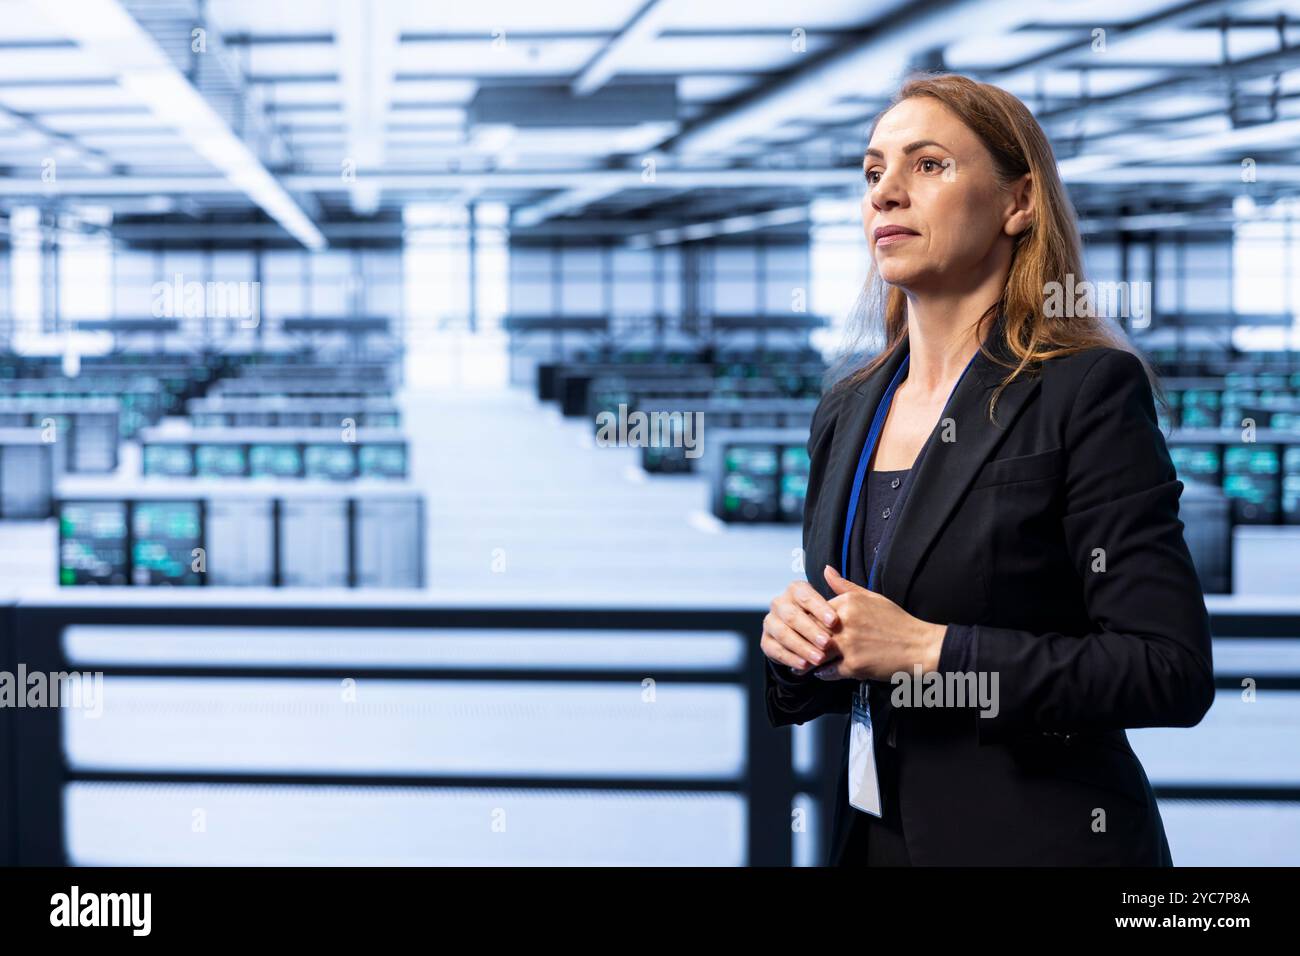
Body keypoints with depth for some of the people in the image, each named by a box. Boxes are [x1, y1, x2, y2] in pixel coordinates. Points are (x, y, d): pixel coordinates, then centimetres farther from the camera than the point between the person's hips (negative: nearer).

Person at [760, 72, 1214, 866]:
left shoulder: (1089, 388, -12)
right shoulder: (846, 412, 7)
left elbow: (1172, 671, -19)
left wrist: (929, 649, -21)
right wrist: (796, 646, -7)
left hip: (1036, 836, -6)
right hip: (875, 830, 6)